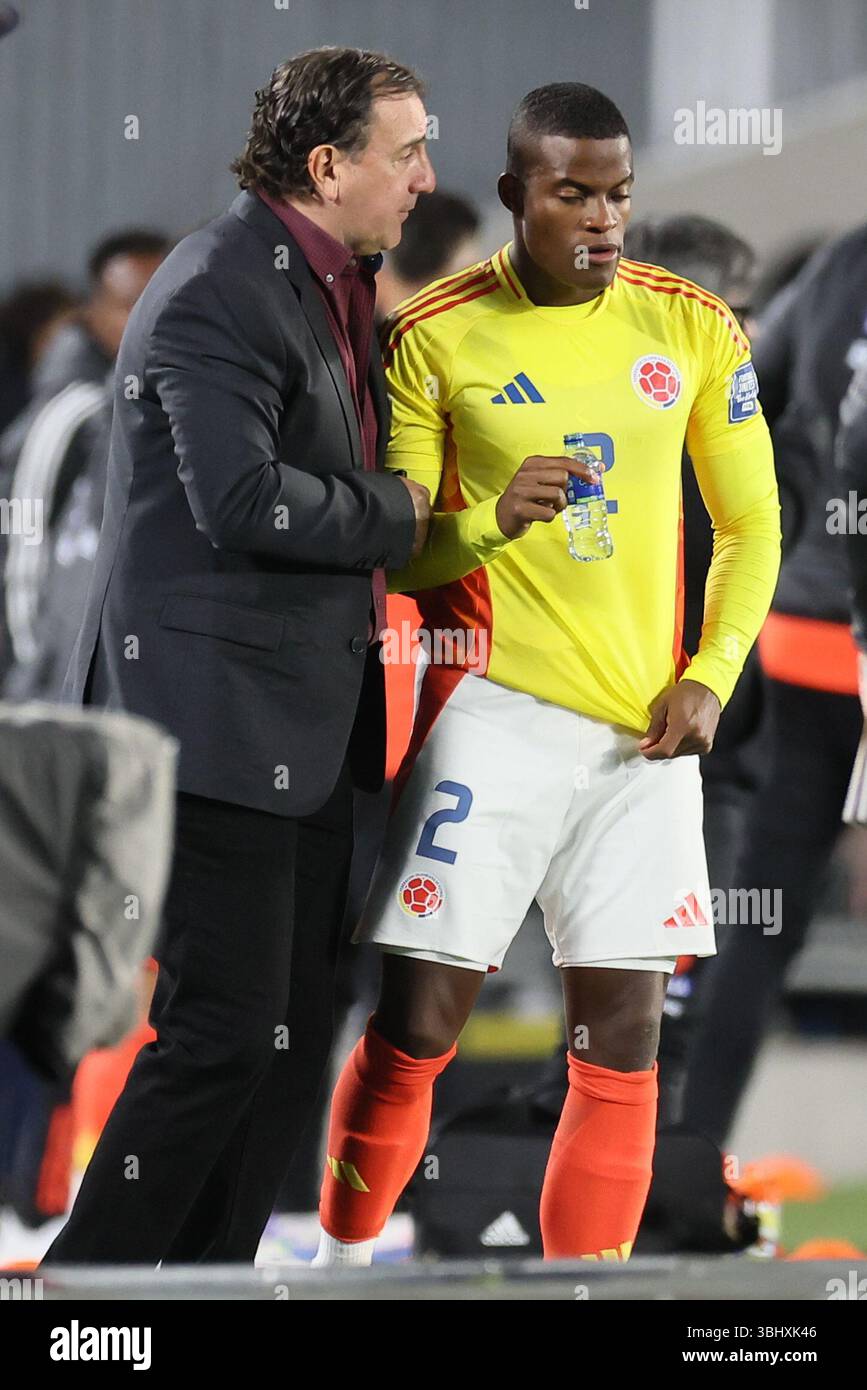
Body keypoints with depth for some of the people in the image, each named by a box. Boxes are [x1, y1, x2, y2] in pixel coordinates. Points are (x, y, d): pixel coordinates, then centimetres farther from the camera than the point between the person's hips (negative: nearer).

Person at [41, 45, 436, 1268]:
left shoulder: (338, 290, 15)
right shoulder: (219, 291, -16)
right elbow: (242, 500, -25)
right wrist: (394, 516, -11)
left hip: (307, 726, 10)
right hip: (220, 711, -10)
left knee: (294, 1034, 10)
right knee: (223, 1031, -11)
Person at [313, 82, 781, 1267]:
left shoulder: (694, 328, 5)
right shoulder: (435, 337, -3)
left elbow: (751, 523, 12)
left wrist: (710, 676, -2)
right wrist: (488, 526, -20)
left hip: (644, 725, 3)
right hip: (495, 709, -3)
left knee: (623, 1038, 2)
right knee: (419, 1020, -5)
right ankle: (346, 1253, 14)